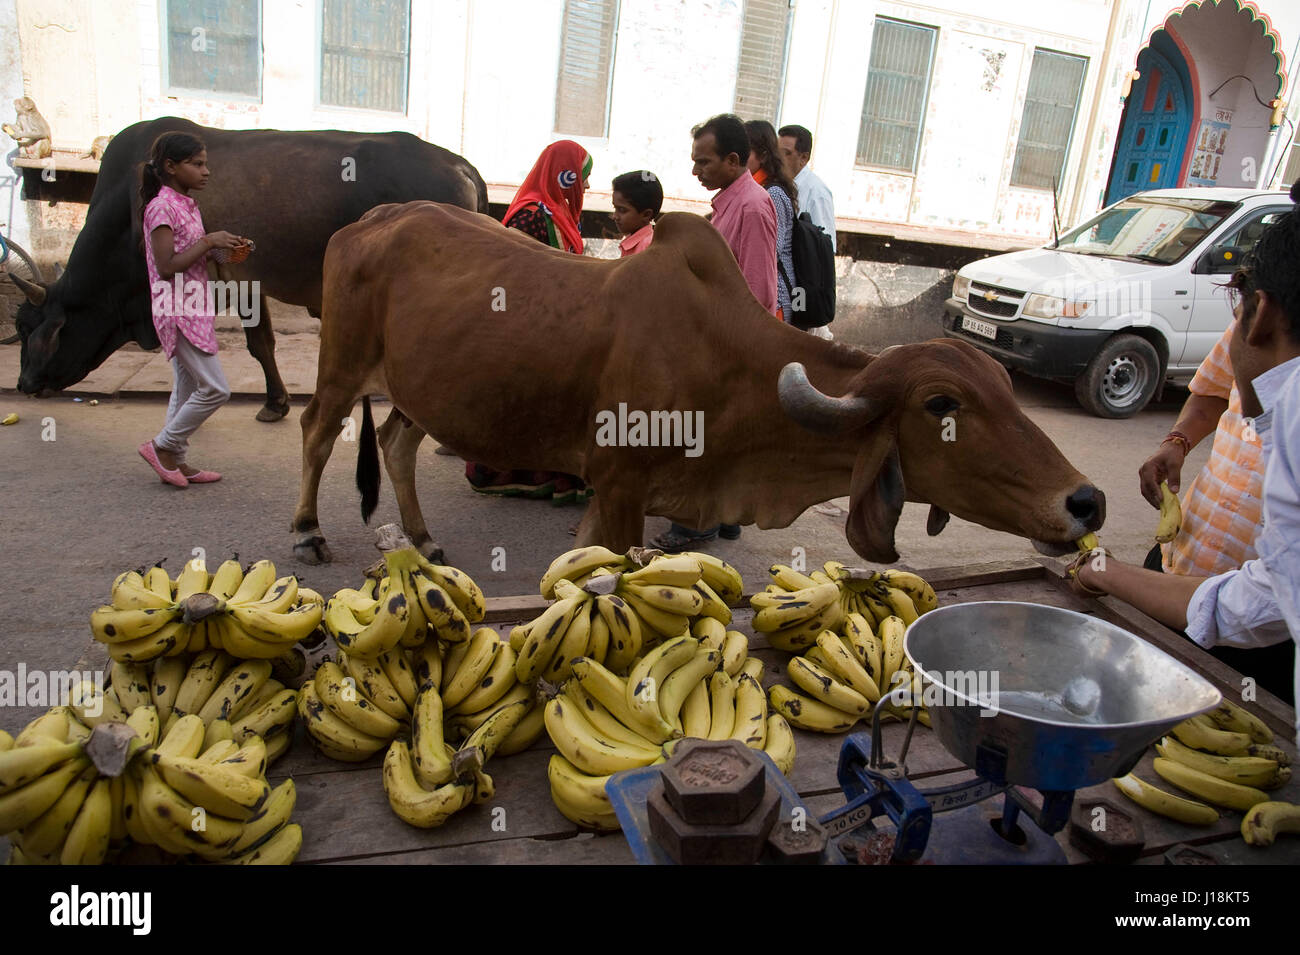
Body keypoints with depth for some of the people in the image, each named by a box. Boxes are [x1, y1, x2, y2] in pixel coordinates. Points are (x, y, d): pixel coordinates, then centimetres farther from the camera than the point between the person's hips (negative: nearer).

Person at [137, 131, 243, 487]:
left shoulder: (187, 205, 14)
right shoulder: (162, 207, -14)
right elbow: (167, 266, -20)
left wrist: (221, 249, 2)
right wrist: (209, 241, -17)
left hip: (194, 310, 9)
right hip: (177, 310, -9)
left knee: (188, 388, 12)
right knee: (215, 389, -9)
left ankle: (175, 461, 20)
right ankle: (162, 446, 5)